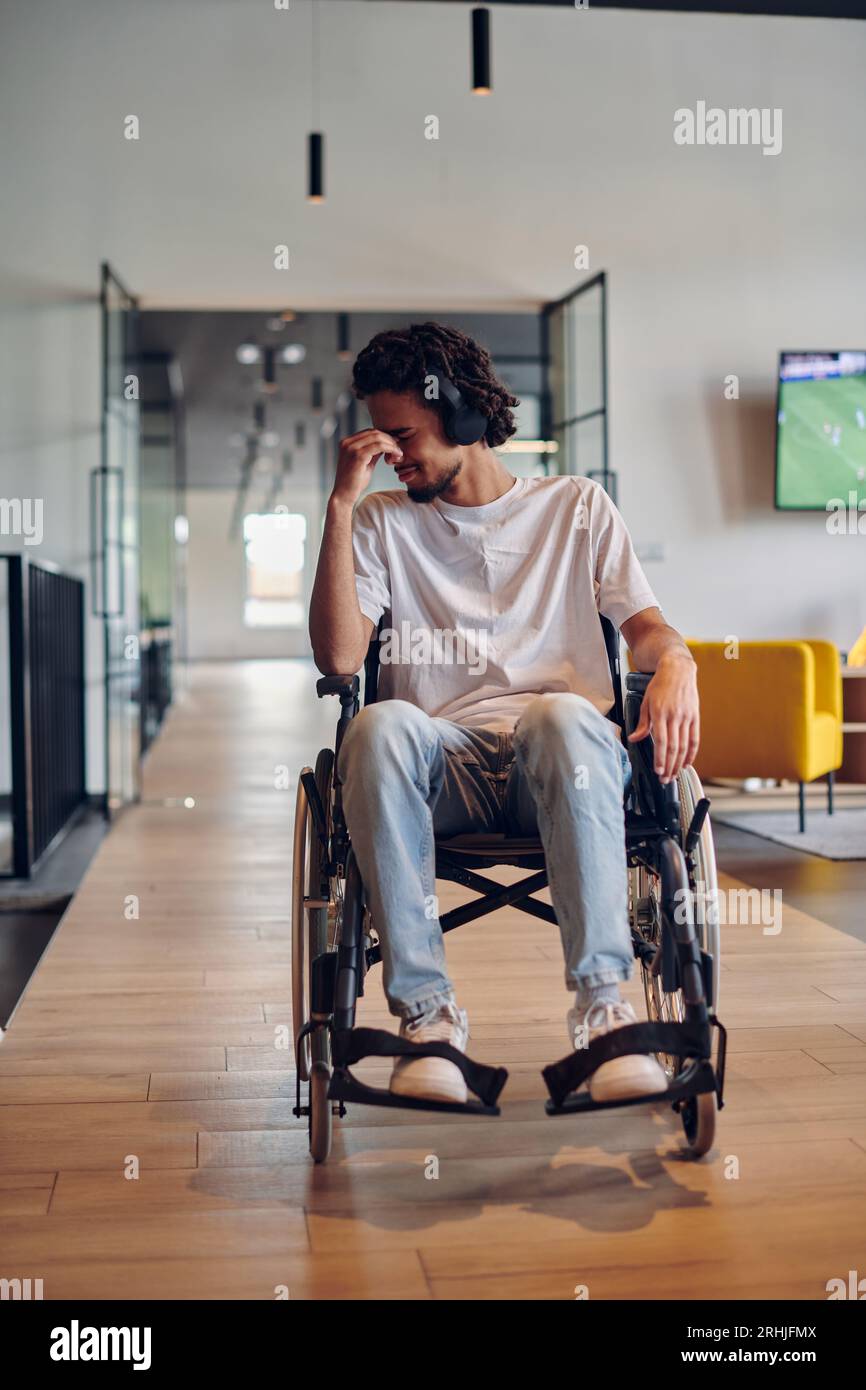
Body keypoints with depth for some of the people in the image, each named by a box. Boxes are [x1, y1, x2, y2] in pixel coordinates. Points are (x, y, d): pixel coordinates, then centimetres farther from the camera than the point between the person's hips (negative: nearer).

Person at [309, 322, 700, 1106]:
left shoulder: (576, 506, 19)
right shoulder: (384, 525, 17)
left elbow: (645, 624, 11)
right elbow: (338, 658, 2)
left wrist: (675, 664, -14)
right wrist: (341, 505, -1)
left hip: (560, 761, 0)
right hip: (443, 763, 1)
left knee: (564, 715, -37)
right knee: (380, 727, -35)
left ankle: (603, 1003, -35)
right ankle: (428, 1011, -31)